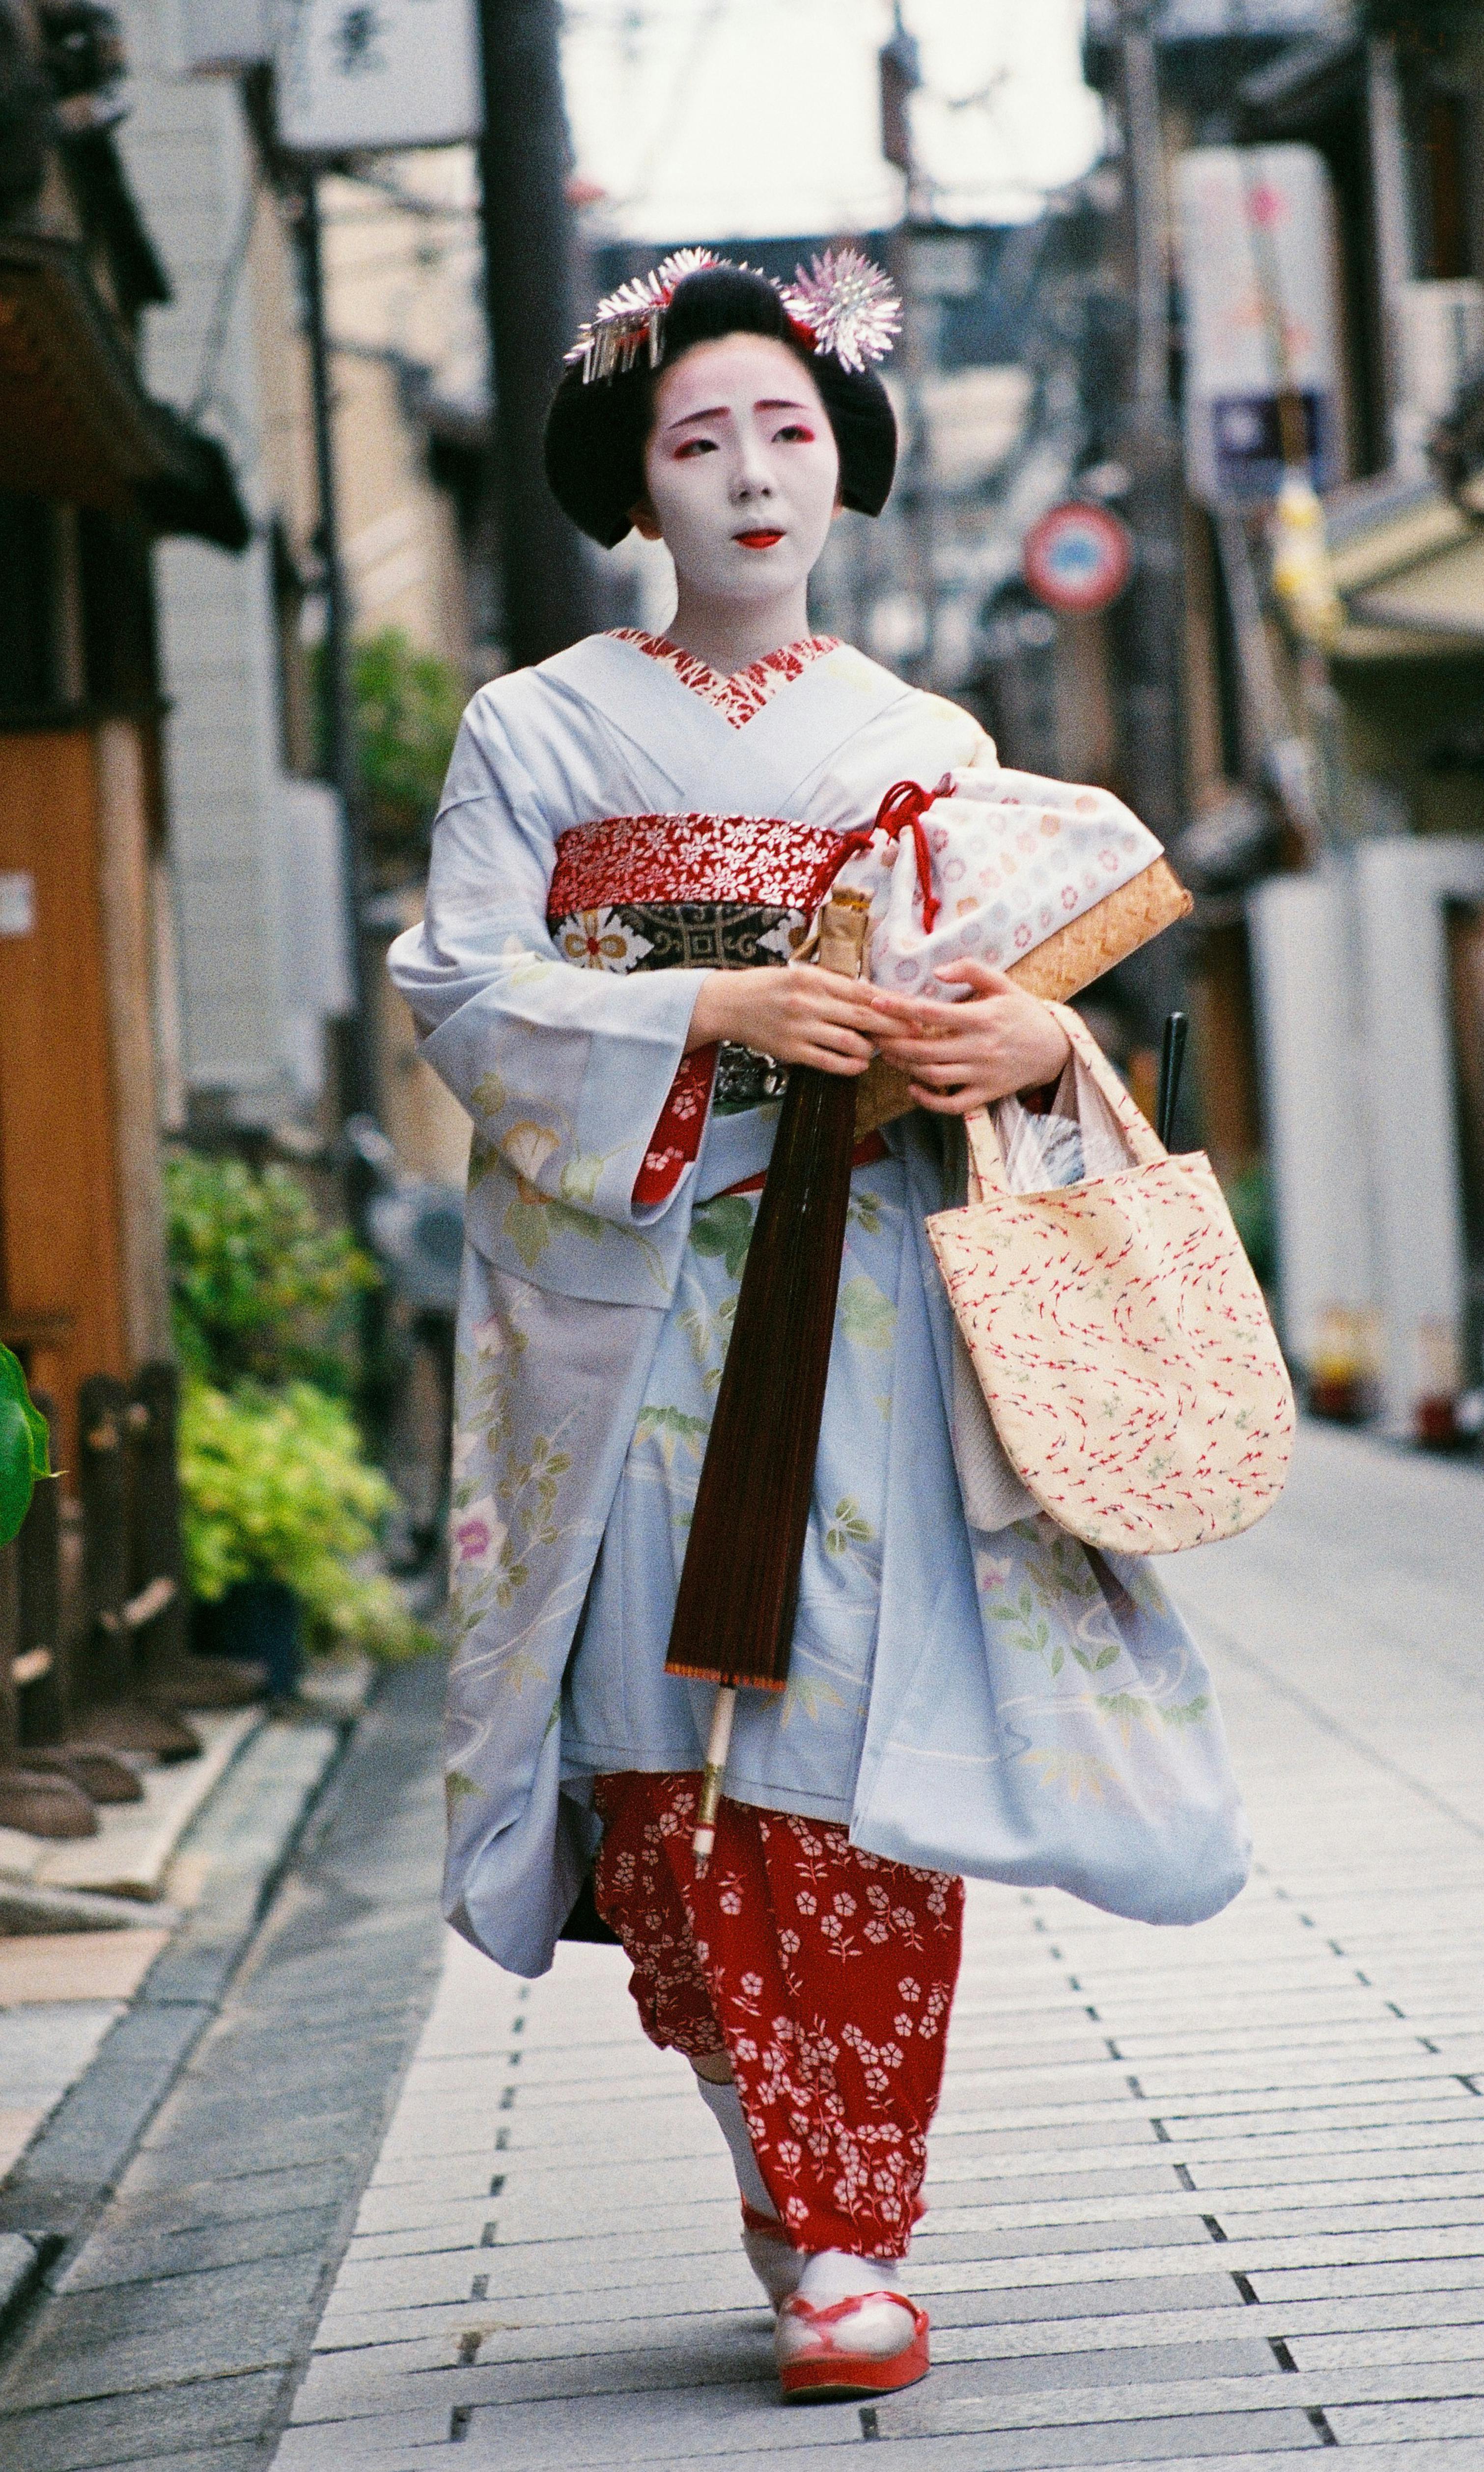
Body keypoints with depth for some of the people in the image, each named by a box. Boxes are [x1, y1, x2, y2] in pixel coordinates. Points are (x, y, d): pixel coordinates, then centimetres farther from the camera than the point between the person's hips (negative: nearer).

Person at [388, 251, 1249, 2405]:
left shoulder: (928, 747, 16)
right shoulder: (541, 730, 10)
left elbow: (1026, 998, 12)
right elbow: (462, 991, -1)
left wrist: (1038, 1044, -13)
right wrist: (715, 1013, -15)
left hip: (870, 1294, 1)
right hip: (632, 1300, 0)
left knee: (859, 1752, -8)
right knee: (671, 1748, -6)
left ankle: (851, 2245, -4)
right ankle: (803, 2207, 6)